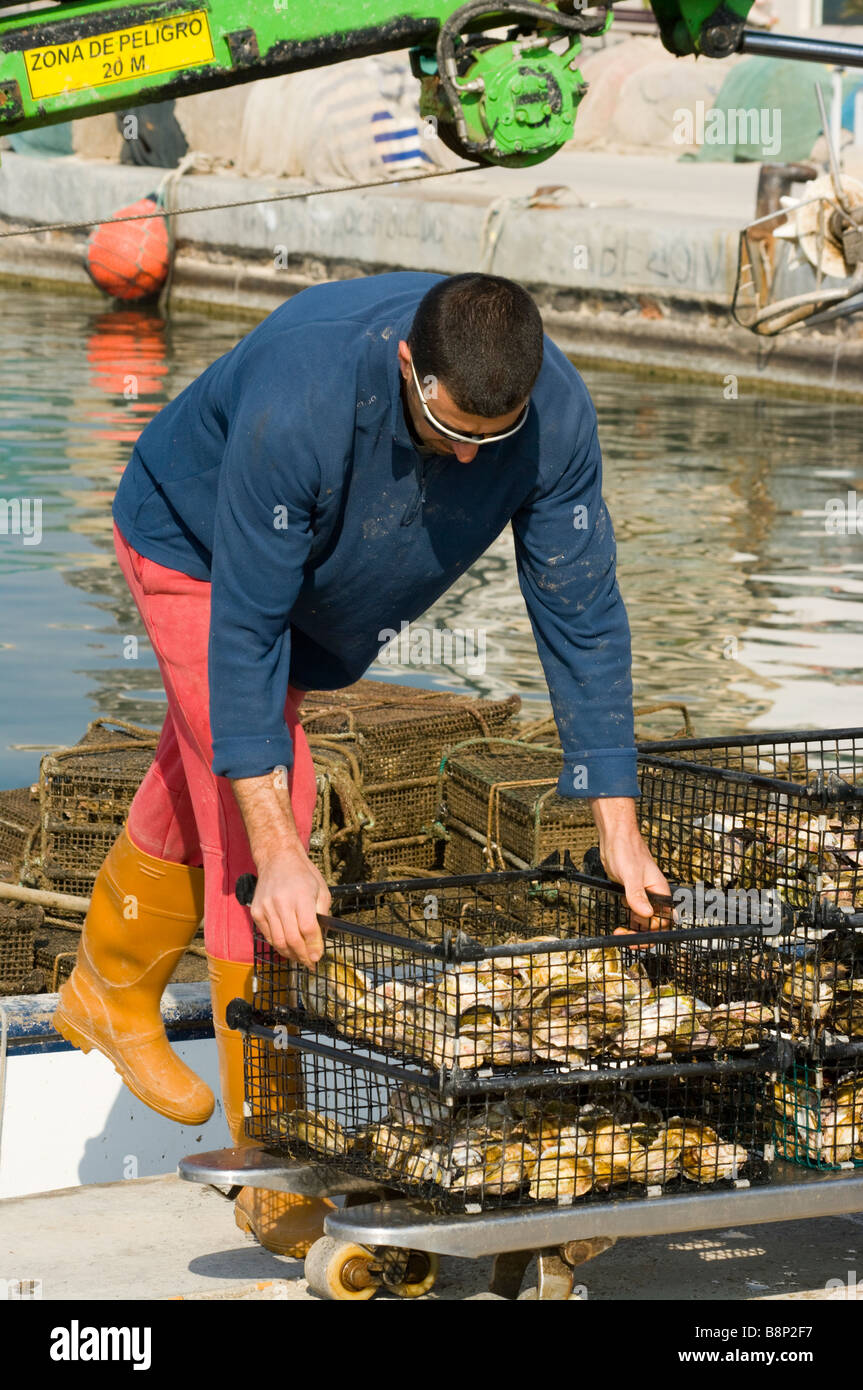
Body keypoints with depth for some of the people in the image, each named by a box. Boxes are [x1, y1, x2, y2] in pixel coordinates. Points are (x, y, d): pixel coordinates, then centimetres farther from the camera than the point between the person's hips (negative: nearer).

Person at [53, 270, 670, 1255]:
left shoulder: (555, 413, -31)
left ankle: (110, 994, 51)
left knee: (201, 783, 24)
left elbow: (580, 614, -22)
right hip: (196, 541, -5)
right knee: (250, 817, -15)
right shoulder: (299, 397, -44)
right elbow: (244, 630, -40)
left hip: (328, 590, 5)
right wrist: (279, 851, -44)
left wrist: (617, 831, -24)